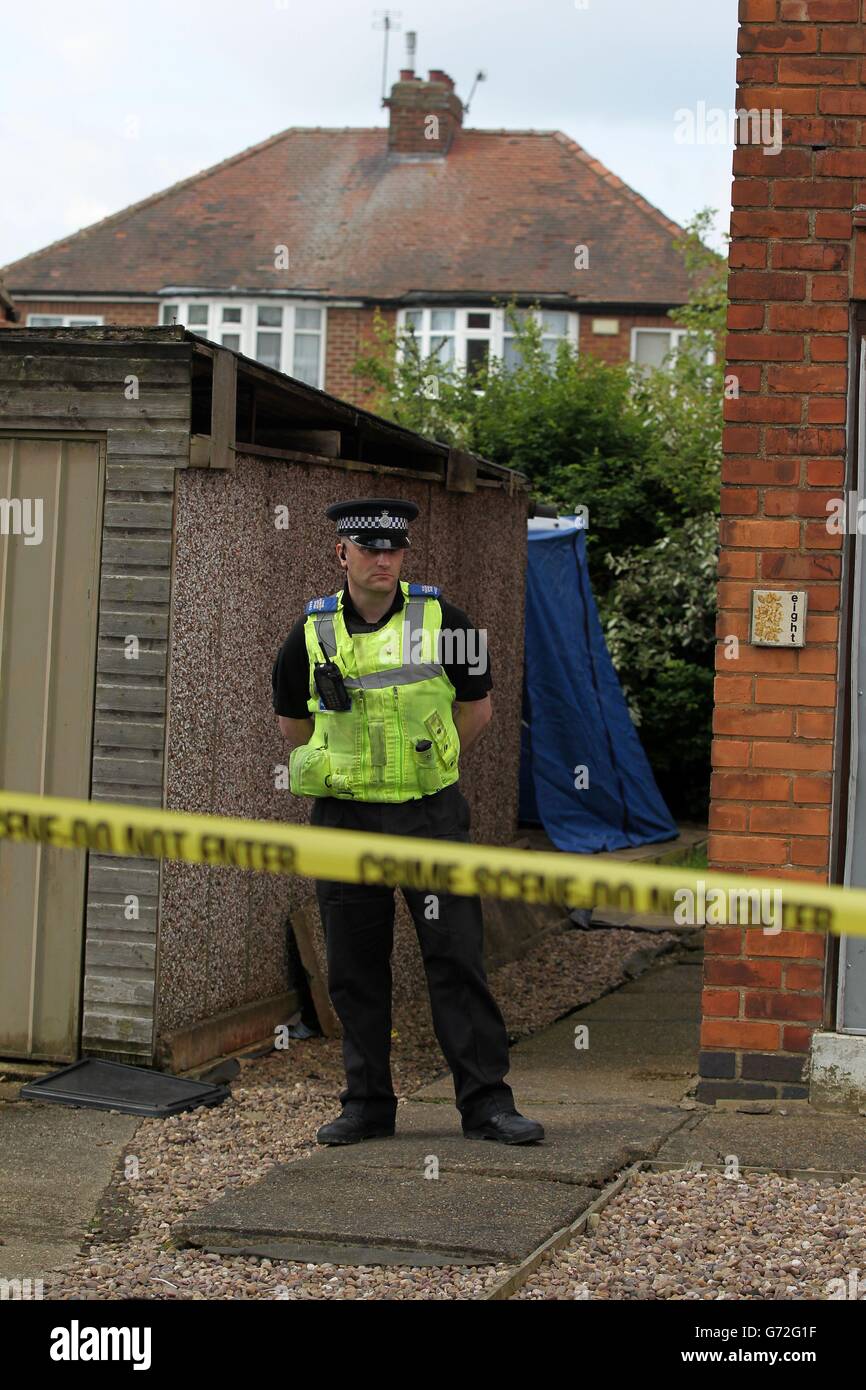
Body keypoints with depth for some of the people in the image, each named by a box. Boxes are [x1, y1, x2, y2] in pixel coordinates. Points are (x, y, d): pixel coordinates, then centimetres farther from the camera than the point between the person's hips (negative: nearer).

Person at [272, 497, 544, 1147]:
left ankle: (486, 1100, 1)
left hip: (430, 812, -2)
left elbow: (476, 708, 10)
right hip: (344, 817, 2)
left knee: (457, 956, -4)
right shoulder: (313, 632, 2)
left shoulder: (440, 619, -1)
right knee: (356, 965, 6)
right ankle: (368, 1102, 17)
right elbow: (292, 720, 17)